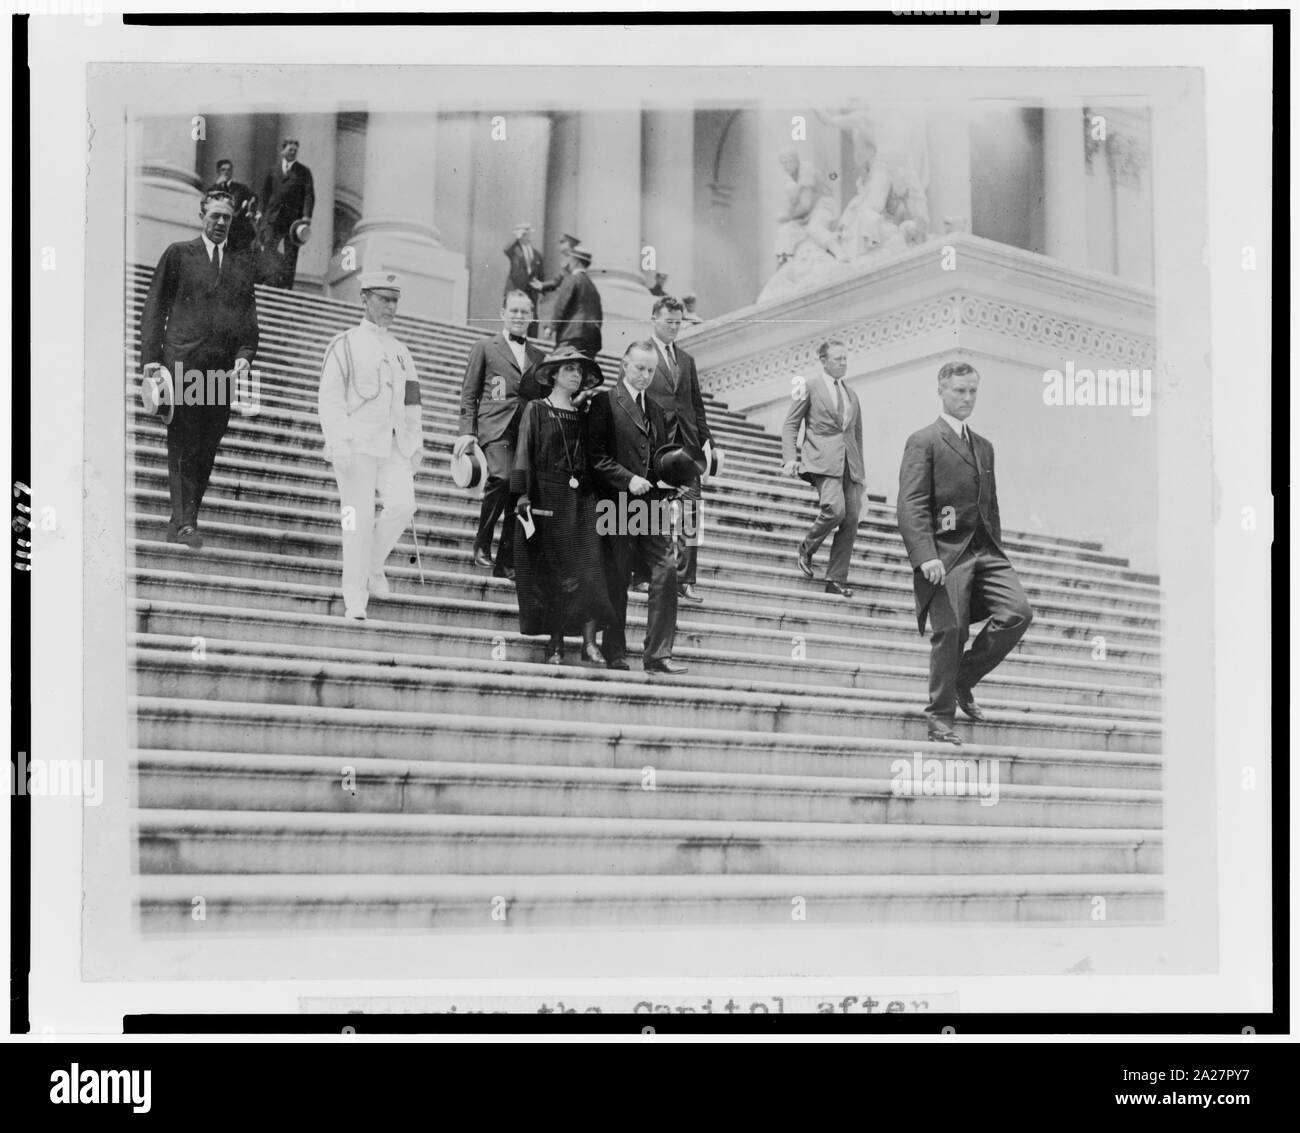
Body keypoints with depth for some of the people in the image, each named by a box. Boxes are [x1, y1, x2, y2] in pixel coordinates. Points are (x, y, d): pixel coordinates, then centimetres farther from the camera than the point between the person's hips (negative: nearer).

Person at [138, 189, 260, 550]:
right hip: (183, 363, -3)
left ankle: (183, 521, 9)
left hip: (223, 368, 4)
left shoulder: (243, 263, 18)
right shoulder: (179, 254, 9)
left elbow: (249, 317, 15)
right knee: (183, 446, -8)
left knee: (206, 449, 3)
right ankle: (183, 522, -12)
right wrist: (151, 357, -4)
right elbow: (154, 308, 6)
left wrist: (245, 356, -3)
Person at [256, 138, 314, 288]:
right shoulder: (272, 171, 14)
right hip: (273, 218, 2)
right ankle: (268, 283, -8)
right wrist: (262, 213, 3)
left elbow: (309, 195, -1)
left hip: (293, 219, -1)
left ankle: (286, 287, -3)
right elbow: (265, 193, 14)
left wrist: (306, 216, -13)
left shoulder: (304, 172, 7)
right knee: (268, 249, -8)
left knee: (290, 254, -3)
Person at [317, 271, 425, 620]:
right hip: (356, 445, -5)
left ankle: (373, 565, 11)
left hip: (394, 446, 5)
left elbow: (411, 404, 23)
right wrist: (338, 443, -15)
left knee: (402, 505, -15)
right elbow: (329, 397, -4)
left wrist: (416, 445, 13)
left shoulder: (401, 352, 20)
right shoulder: (345, 345, 4)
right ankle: (355, 601, -1)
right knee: (359, 518, -7)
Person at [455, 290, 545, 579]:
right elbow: (469, 394, 8)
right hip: (495, 428, -4)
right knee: (501, 479, -26)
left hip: (529, 432, 4)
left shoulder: (538, 357, 21)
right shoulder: (485, 348, 11)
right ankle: (482, 543, -10)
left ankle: (506, 562, 6)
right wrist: (467, 431, -2)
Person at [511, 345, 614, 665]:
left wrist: (596, 496, 7)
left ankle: (589, 640, -13)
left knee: (588, 568, -9)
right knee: (551, 569, -3)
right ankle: (555, 643, 1)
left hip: (581, 499, 3)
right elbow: (524, 453, -2)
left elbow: (592, 459, 15)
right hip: (546, 498, -3)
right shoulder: (536, 410, 5)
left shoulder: (583, 416, 16)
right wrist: (522, 494, -13)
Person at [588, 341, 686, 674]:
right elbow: (597, 456, -9)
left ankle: (658, 655, -4)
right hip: (617, 505, -5)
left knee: (666, 571, -6)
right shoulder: (604, 403, -2)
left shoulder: (655, 409, 19)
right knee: (616, 581, 1)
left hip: (650, 506, 6)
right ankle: (614, 655, 11)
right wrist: (628, 479, -17)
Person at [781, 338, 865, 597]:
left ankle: (836, 580, 0)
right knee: (835, 509, -26)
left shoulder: (852, 395, 22)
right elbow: (790, 425, 3)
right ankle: (806, 550, 1)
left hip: (850, 464, 6)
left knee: (851, 521, -5)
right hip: (823, 459, -6)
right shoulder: (810, 388, 7)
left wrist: (861, 473, 20)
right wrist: (790, 457, -11)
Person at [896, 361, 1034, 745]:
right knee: (950, 631, -9)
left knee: (1018, 610, -11)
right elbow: (911, 504, -10)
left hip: (985, 551, 6)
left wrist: (996, 553, 19)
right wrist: (926, 556, -21)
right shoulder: (923, 442, 0)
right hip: (945, 554, -6)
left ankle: (964, 680, 7)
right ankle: (940, 717, 6)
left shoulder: (984, 447, 23)